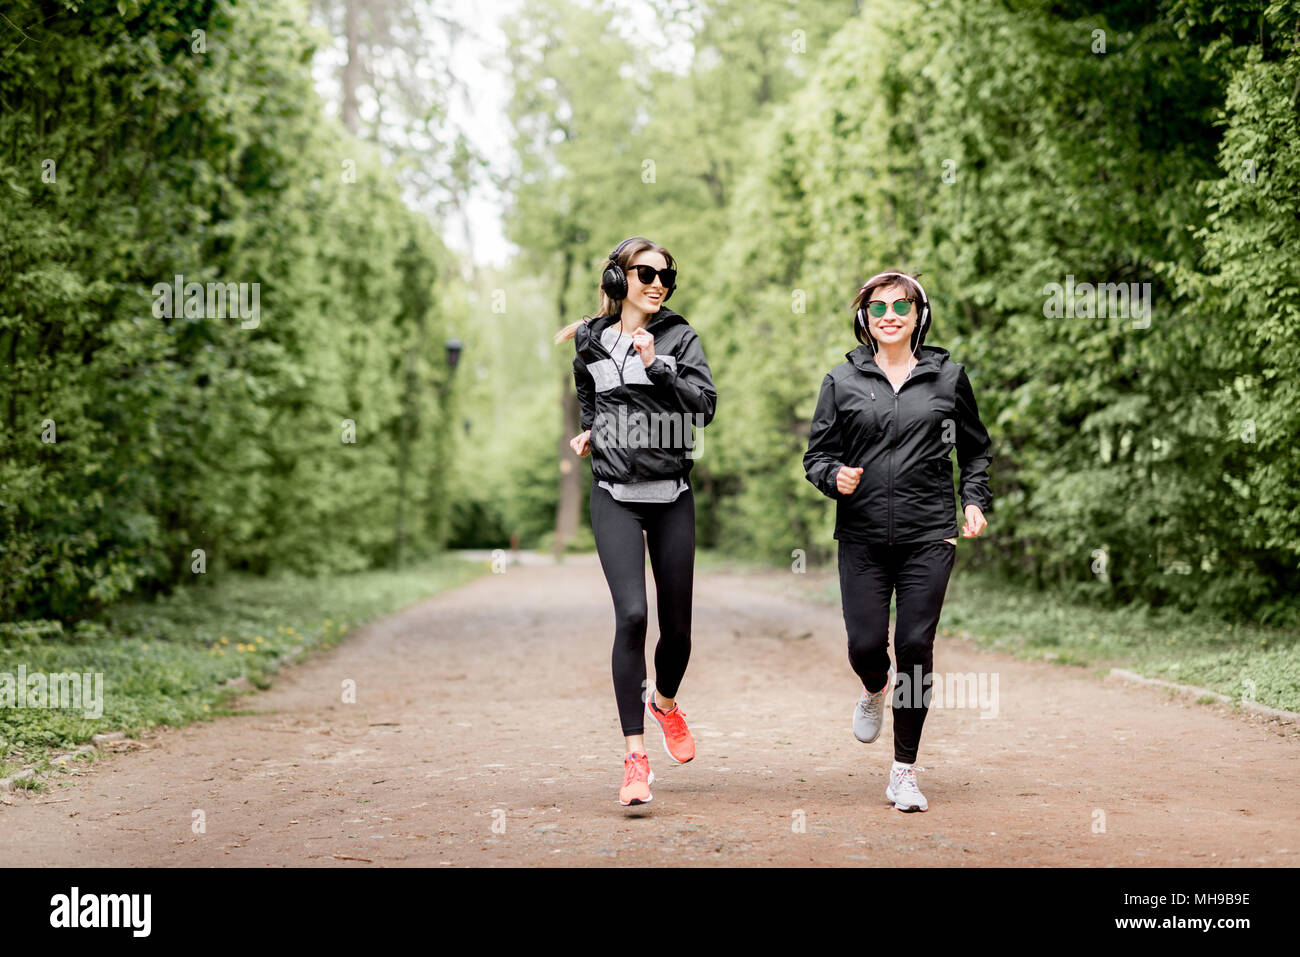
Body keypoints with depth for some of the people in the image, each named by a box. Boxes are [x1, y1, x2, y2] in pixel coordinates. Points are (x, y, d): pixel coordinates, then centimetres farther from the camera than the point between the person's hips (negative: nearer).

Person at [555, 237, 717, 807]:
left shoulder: (679, 337, 2)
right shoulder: (590, 342, 8)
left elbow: (705, 405, -10)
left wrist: (657, 363, -18)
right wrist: (588, 430, 12)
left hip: (672, 495, 1)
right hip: (615, 496, 0)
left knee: (677, 624, 6)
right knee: (632, 614, -16)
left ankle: (665, 701, 41)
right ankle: (635, 757, -12)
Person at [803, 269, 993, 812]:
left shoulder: (947, 378, 8)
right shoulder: (842, 382, 6)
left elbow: (976, 449, 19)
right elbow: (817, 453, 9)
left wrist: (975, 502, 5)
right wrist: (834, 476, -12)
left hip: (929, 536, 0)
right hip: (862, 538, 0)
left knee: (915, 647, -4)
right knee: (865, 645, -4)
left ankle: (904, 771, 9)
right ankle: (875, 690, 36)